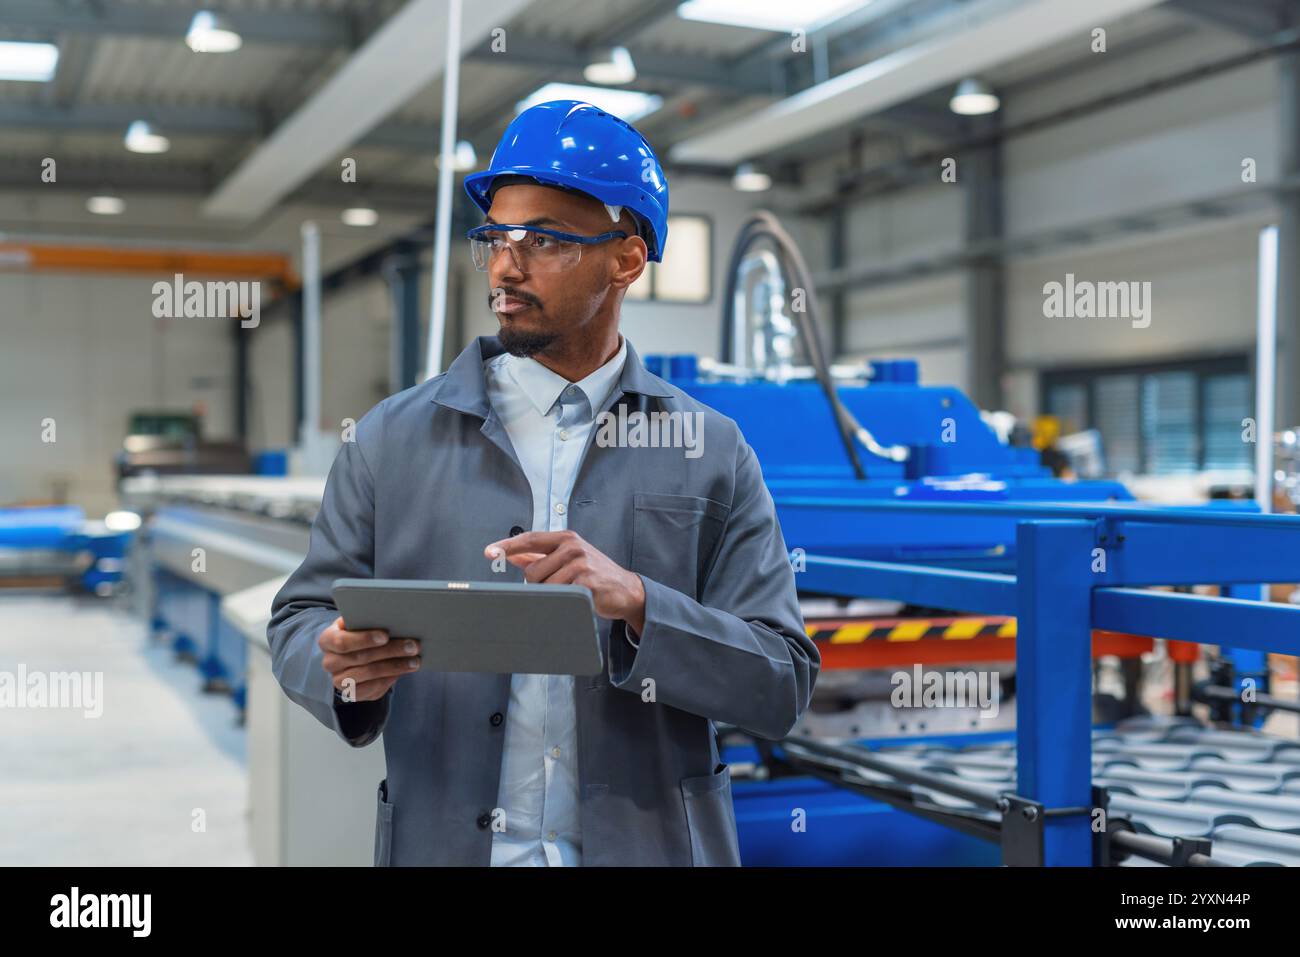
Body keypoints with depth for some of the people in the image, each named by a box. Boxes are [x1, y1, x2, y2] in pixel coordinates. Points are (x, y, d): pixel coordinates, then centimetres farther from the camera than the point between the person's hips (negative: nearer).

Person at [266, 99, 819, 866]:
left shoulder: (712, 454, -3)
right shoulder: (395, 437, -1)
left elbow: (783, 685, -7)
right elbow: (301, 617, 2)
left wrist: (639, 603, -23)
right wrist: (345, 668, -20)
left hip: (647, 843, 0)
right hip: (443, 843, 1)